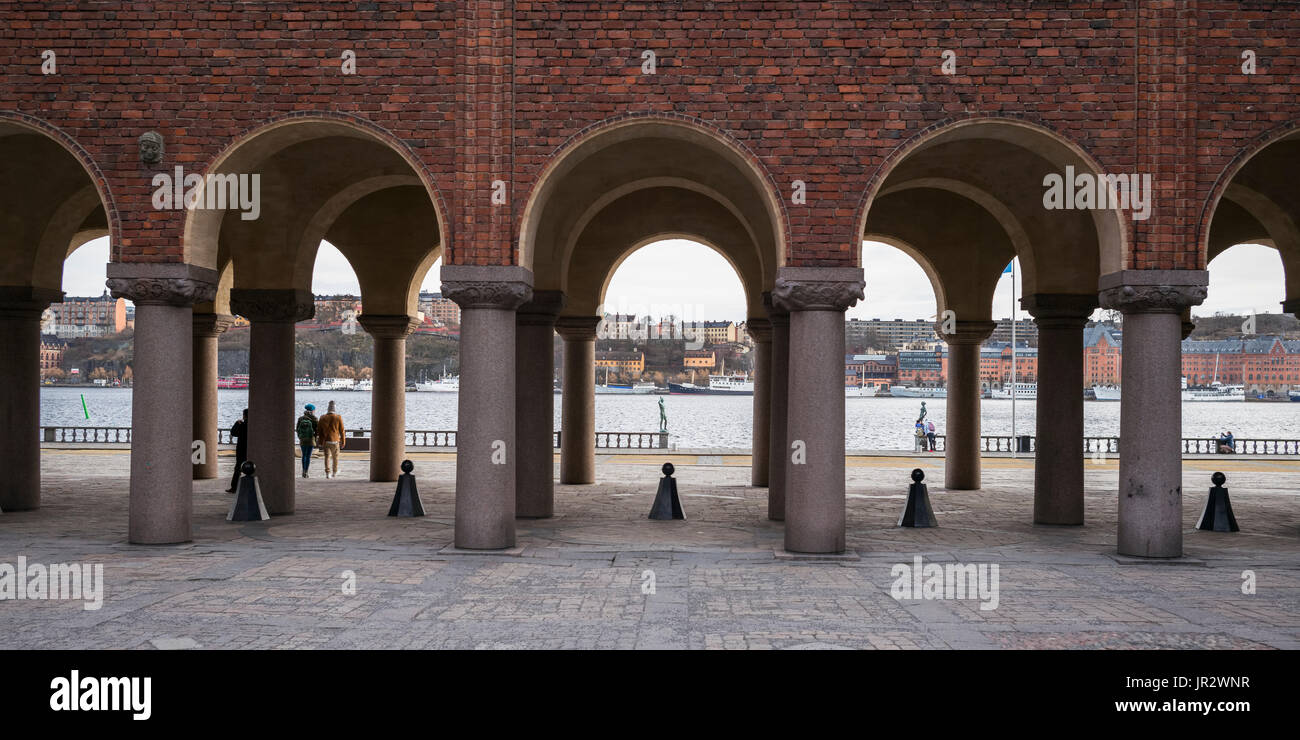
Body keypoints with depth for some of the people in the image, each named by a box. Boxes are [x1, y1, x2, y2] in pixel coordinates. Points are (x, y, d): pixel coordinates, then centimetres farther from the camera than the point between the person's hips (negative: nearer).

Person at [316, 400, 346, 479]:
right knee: (335, 458, 13)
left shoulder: (322, 418, 0)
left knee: (327, 457, 4)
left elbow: (319, 431, 4)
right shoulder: (338, 418, -6)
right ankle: (334, 473, 23)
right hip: (335, 441, -1)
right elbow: (342, 431, -3)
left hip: (325, 441, 1)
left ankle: (328, 473, -5)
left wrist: (321, 442, 13)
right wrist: (343, 442, 4)